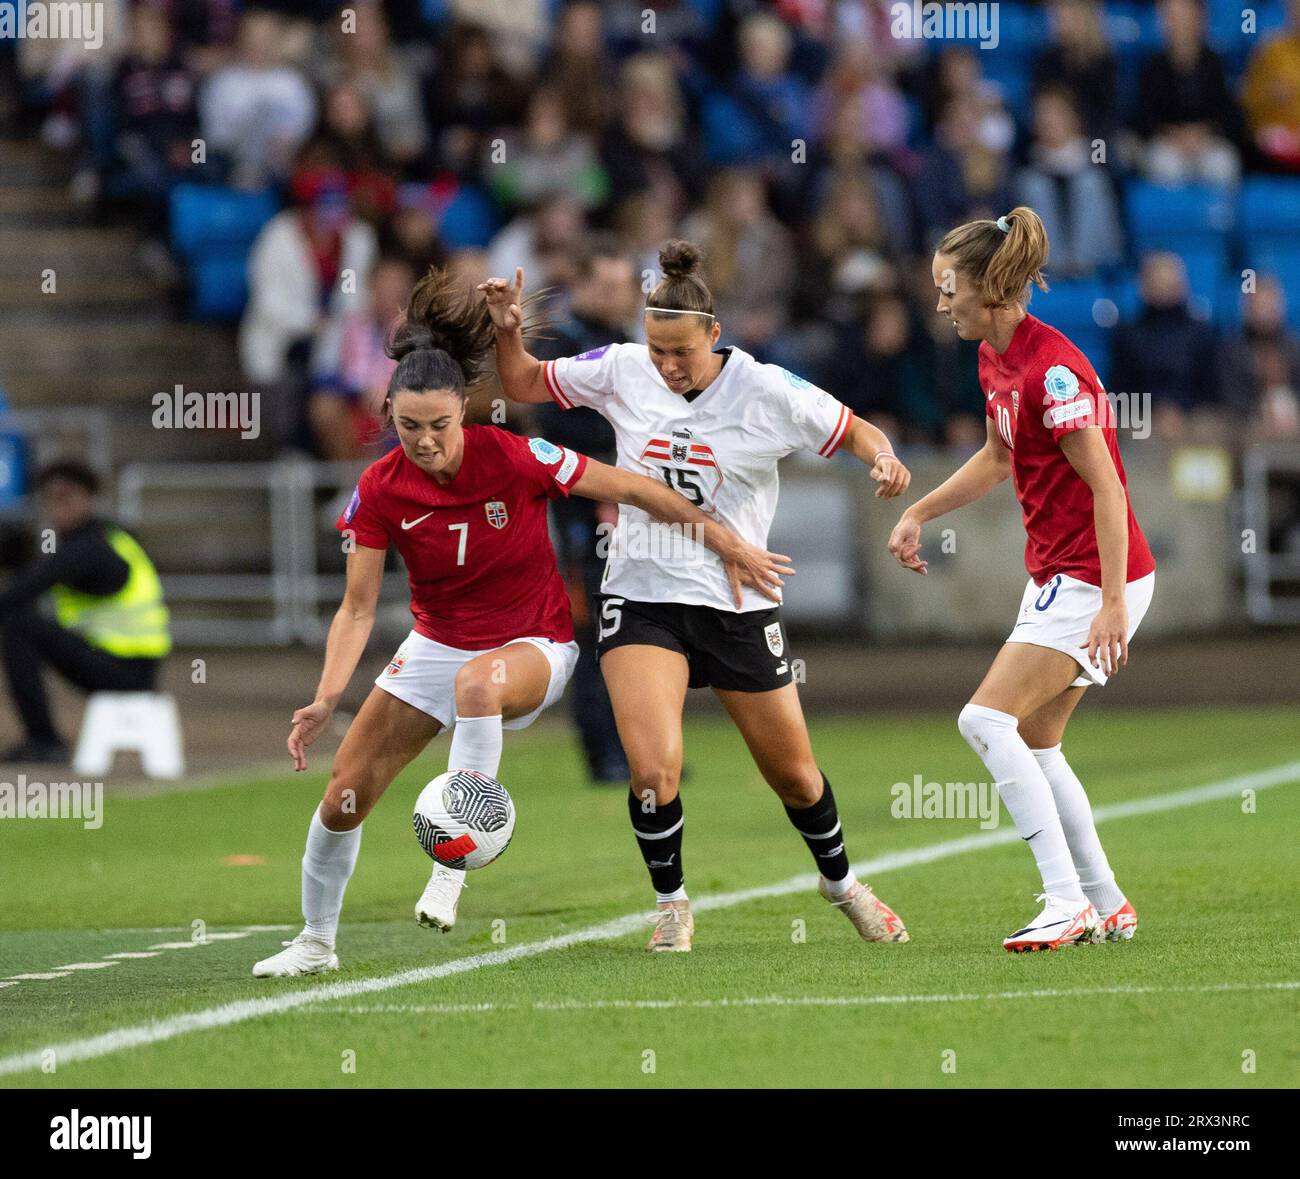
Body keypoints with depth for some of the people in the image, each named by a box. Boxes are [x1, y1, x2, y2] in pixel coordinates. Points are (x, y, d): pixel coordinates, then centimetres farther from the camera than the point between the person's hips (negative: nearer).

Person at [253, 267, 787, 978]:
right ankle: (316, 941, 22)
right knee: (346, 790, -1)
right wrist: (326, 698, -22)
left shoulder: (513, 458, -21)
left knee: (477, 681, -41)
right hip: (437, 645, 4)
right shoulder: (379, 491, -13)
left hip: (533, 645, -4)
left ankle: (454, 862, -31)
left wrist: (728, 545, -8)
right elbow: (358, 607, -8)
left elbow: (634, 490, -12)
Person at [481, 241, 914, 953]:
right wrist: (508, 333, -11)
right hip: (641, 596, 0)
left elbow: (854, 432, 0)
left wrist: (885, 459, -22)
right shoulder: (621, 372, -5)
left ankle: (840, 880, 42)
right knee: (653, 769, -20)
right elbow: (523, 384, 8)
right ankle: (671, 904, 6)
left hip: (738, 604, 0)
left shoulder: (767, 392, -11)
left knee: (794, 776, 12)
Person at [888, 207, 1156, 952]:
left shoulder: (1053, 370, -22)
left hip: (1094, 577, -10)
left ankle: (1068, 899, -16)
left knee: (987, 720, -16)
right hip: (1058, 575, 10)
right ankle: (1107, 905, 19)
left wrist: (1113, 602, -26)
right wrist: (919, 513, 23)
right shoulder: (996, 359, 7)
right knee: (1033, 740, 12)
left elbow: (1107, 486, -23)